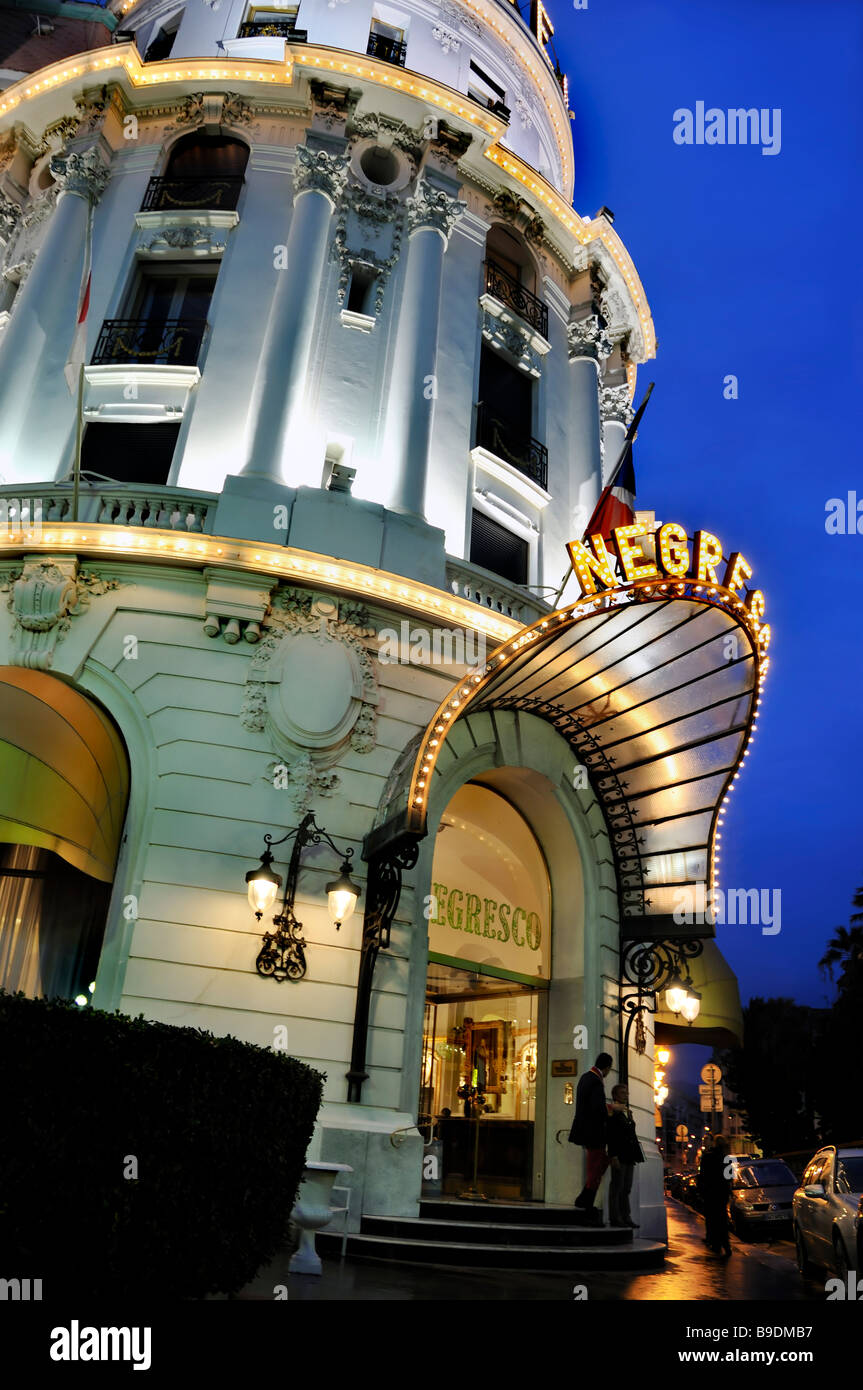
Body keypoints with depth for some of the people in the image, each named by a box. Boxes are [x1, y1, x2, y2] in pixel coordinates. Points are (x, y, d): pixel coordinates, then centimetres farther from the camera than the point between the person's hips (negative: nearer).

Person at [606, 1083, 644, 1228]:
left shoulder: (627, 1112, 17)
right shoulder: (613, 1112, -8)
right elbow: (611, 1136, -14)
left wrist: (635, 1155, 15)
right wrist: (613, 1156, -21)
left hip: (629, 1156, 8)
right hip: (619, 1155, -8)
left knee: (626, 1188, 11)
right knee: (617, 1187, -3)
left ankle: (626, 1217, 16)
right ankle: (615, 1218, 2)